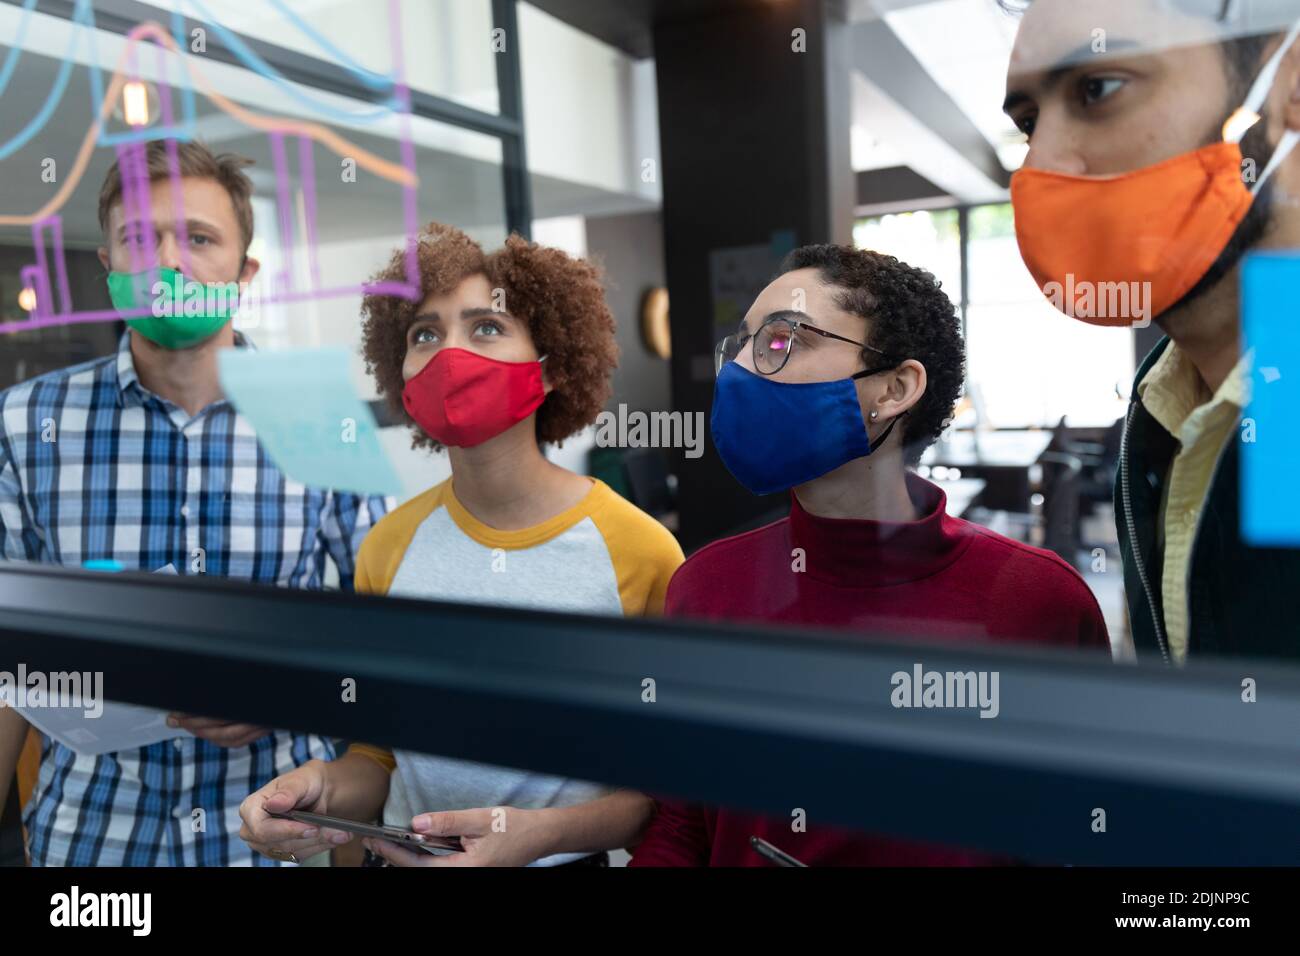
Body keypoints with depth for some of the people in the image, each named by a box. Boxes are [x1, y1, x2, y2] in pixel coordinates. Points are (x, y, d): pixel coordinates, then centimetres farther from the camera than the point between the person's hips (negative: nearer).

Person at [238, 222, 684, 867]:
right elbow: (377, 756, 3)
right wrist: (325, 788, -16)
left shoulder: (639, 550, -18)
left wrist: (546, 832, -24)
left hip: (569, 860, -3)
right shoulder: (387, 548, -6)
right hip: (403, 855, 3)